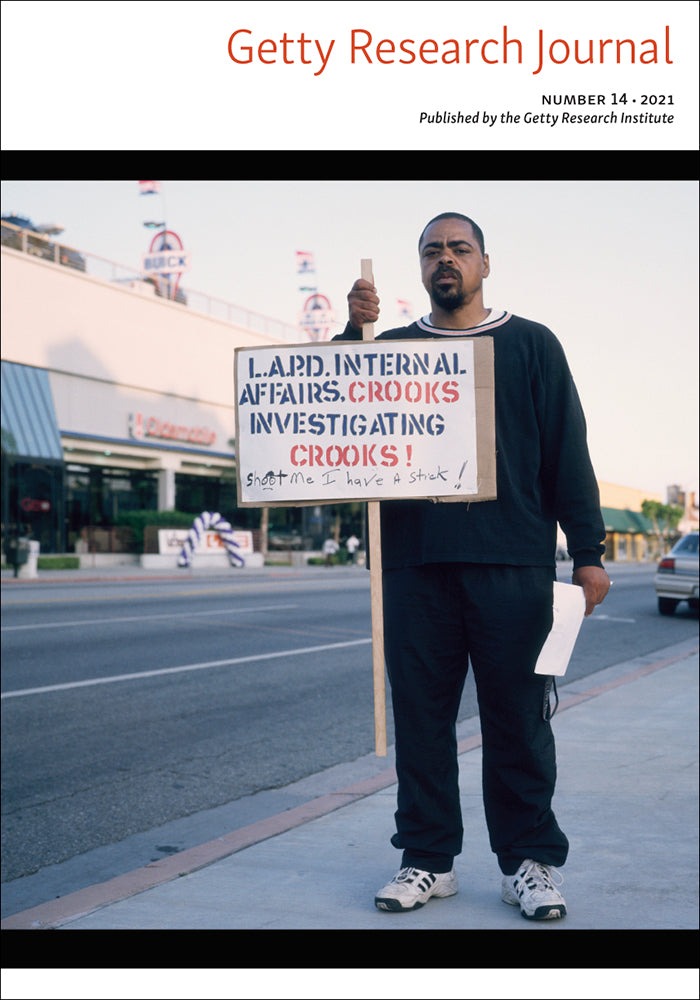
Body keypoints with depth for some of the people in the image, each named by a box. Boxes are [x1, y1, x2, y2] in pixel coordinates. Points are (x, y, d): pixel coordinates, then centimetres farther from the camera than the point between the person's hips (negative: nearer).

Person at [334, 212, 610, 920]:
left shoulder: (530, 345, 11)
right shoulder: (395, 348, 16)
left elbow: (567, 452, 7)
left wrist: (587, 552, -1)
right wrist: (352, 332, -11)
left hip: (513, 562, -2)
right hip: (416, 561, 2)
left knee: (517, 717, 1)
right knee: (420, 715, 4)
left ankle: (529, 862, 10)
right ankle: (428, 859, 14)